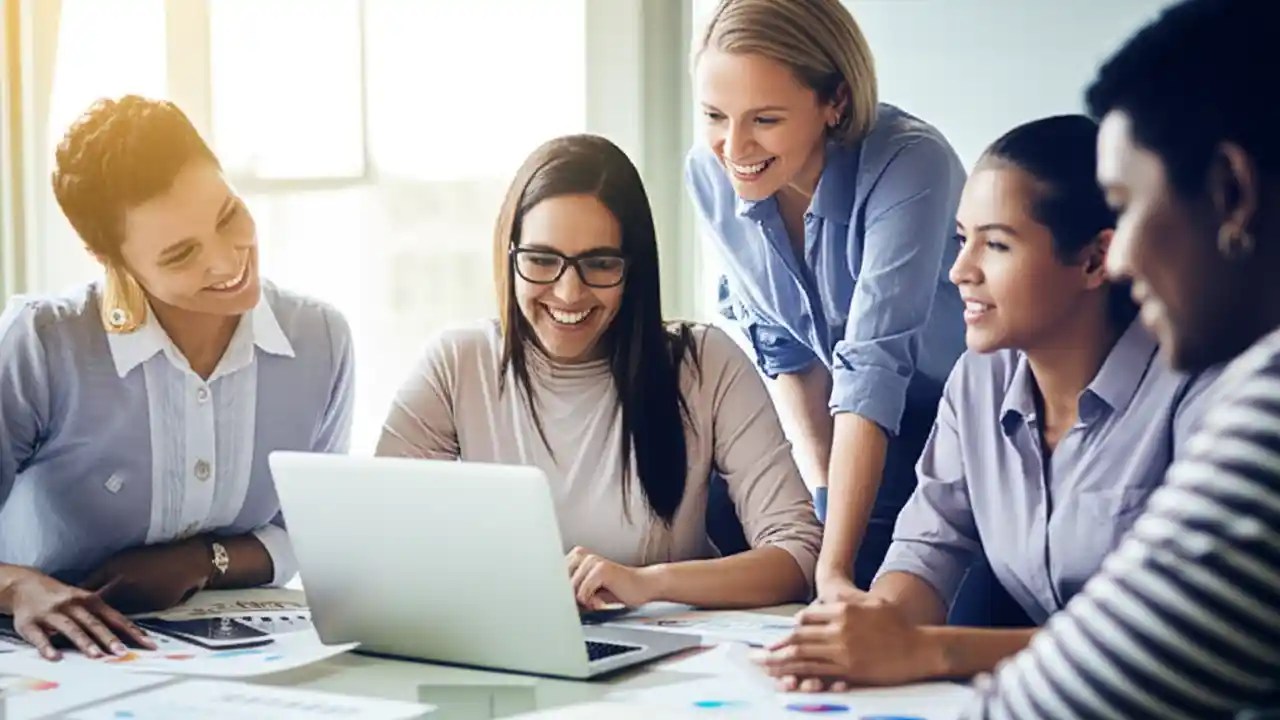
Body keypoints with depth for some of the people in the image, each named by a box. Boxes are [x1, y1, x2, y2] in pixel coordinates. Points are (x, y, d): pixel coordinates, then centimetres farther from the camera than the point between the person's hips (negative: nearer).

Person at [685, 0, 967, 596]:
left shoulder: (910, 163, -29)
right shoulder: (709, 175, -13)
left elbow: (873, 363, -33)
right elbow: (781, 346, -3)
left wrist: (835, 568, -36)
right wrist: (823, 495, -13)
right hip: (850, 432, 5)